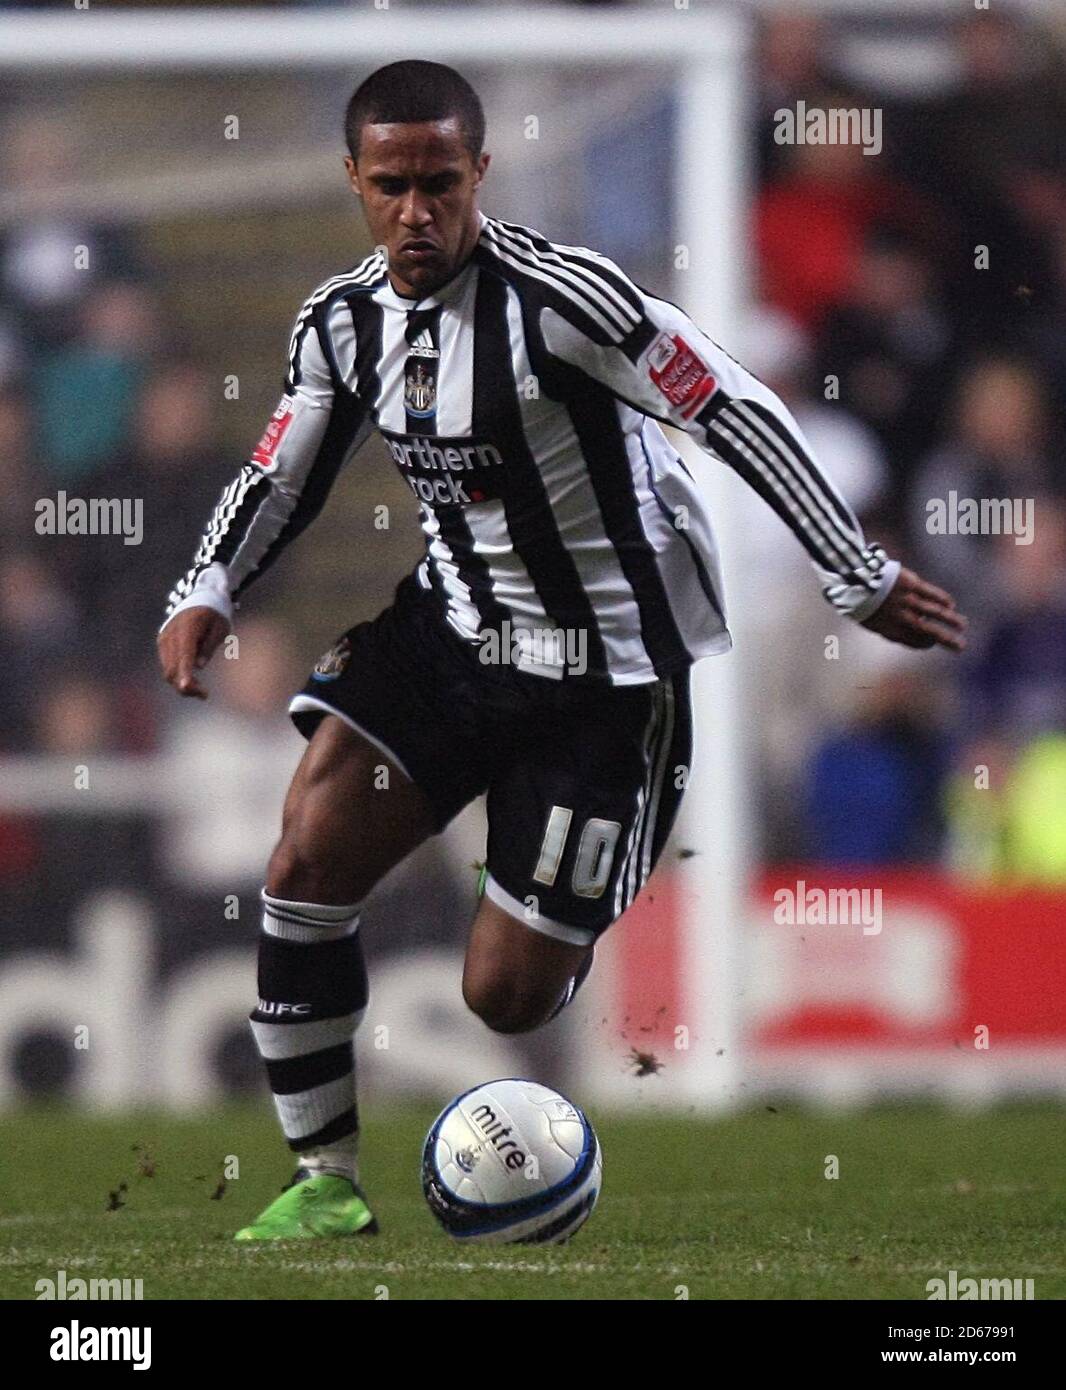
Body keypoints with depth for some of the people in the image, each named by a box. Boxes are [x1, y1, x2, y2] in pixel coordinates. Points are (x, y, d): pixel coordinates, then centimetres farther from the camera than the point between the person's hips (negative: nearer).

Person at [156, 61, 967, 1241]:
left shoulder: (557, 296, -24)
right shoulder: (342, 323, -2)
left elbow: (741, 415, -21)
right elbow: (281, 479, 13)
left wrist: (862, 577, -19)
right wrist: (207, 595, -6)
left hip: (603, 675, -6)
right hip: (450, 628, 6)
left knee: (508, 996, -4)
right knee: (307, 857, -15)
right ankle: (326, 1181, -4)